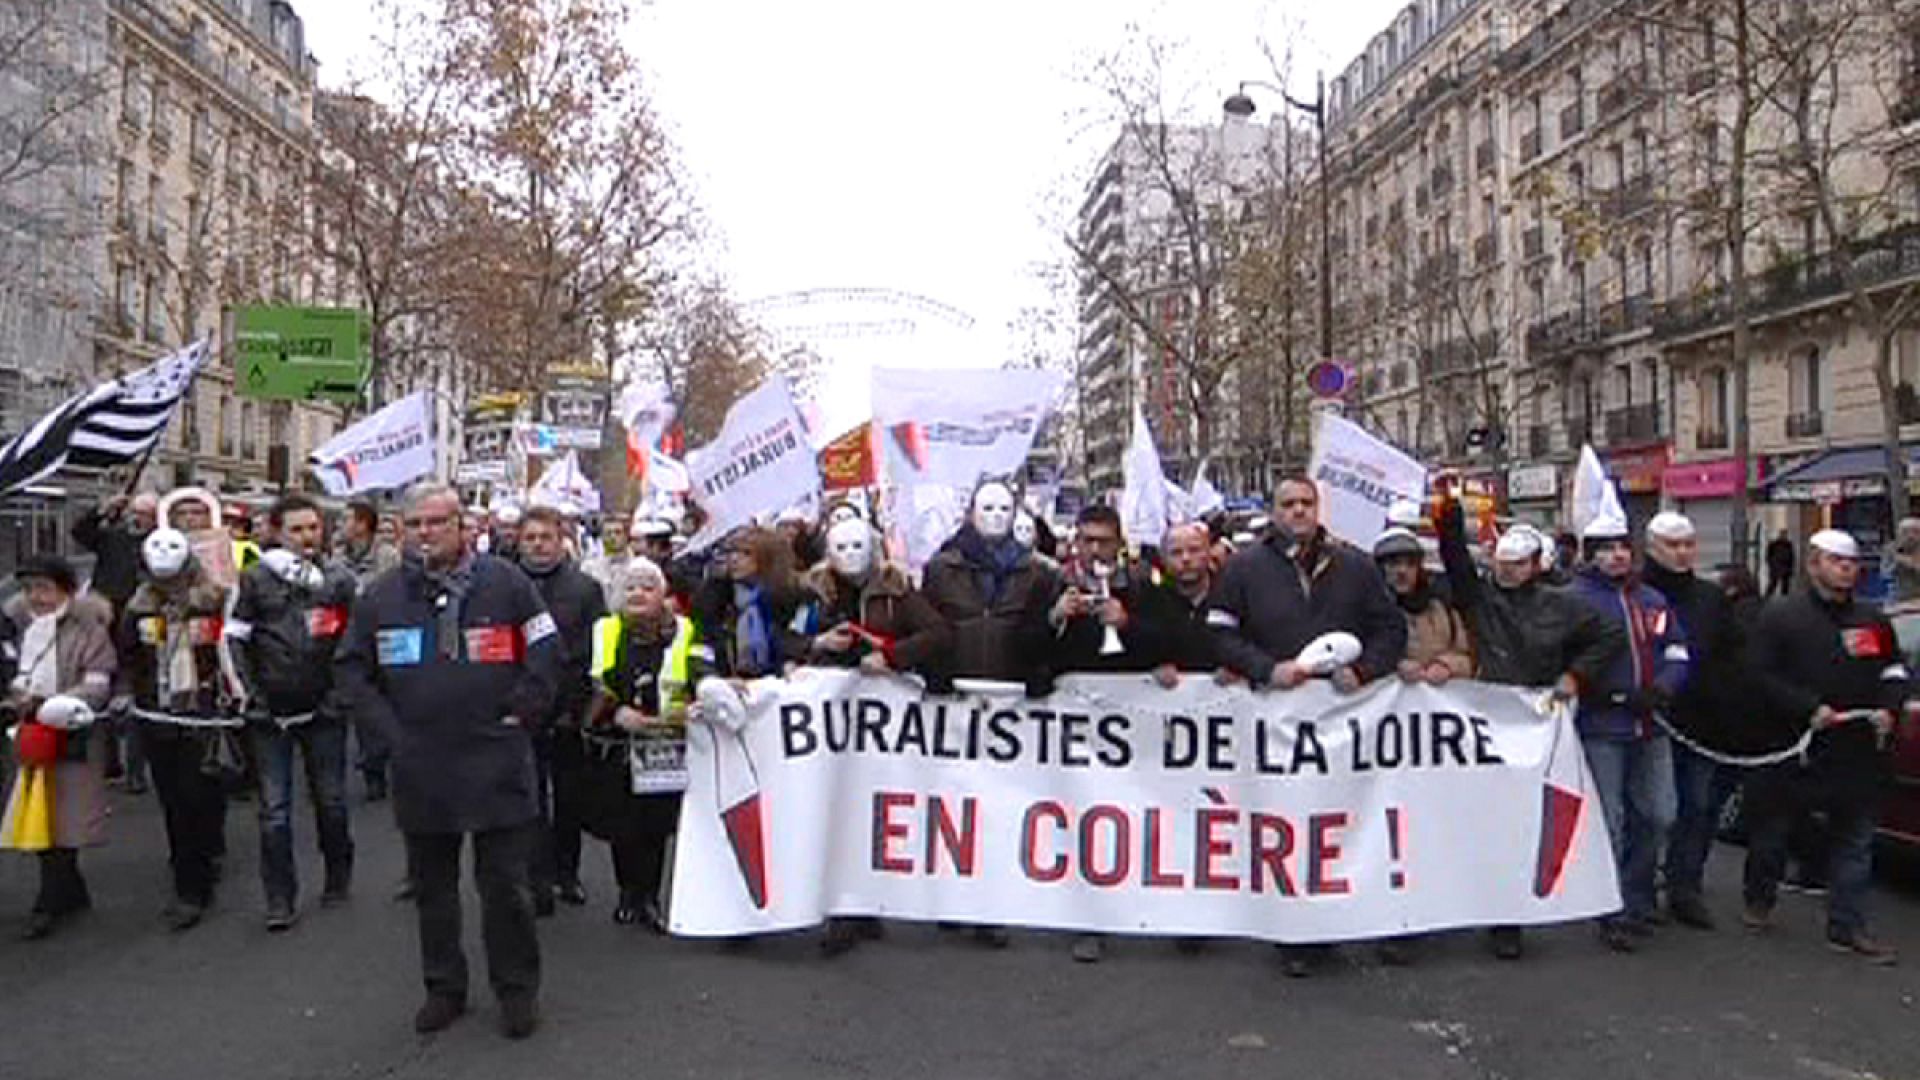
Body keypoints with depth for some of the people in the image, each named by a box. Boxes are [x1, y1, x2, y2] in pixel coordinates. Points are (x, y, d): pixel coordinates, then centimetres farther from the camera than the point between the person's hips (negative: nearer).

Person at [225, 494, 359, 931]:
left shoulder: (340, 580, 3)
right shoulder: (256, 580, 1)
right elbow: (233, 638, 1)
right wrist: (249, 692, -5)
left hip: (323, 709, 1)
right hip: (270, 711, 0)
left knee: (331, 800, 10)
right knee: (274, 808, 2)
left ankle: (338, 878, 29)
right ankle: (280, 899, 11)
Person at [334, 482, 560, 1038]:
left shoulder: (505, 582, -2)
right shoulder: (382, 594, 5)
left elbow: (546, 652, 2)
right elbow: (350, 666, 14)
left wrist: (518, 713, -4)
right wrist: (386, 722, 3)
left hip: (496, 761, -3)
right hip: (419, 766, 3)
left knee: (505, 883, 2)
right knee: (431, 885, 14)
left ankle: (517, 988, 17)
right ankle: (444, 987, 28)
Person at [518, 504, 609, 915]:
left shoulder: (586, 588, 2)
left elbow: (596, 655, -1)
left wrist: (577, 708, -6)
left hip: (570, 715, 1)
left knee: (569, 798, 11)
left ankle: (567, 873, 25)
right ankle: (540, 882, 6)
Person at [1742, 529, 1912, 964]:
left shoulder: (1873, 620, 10)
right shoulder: (1781, 616, -5)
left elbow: (1894, 669, 17)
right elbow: (1763, 677, -10)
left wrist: (1889, 706, -3)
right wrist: (1810, 708, -19)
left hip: (1858, 750, 4)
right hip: (1793, 748, -4)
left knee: (1854, 841, 5)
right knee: (1770, 830, 10)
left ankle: (1847, 927, 12)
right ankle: (1759, 901, 30)